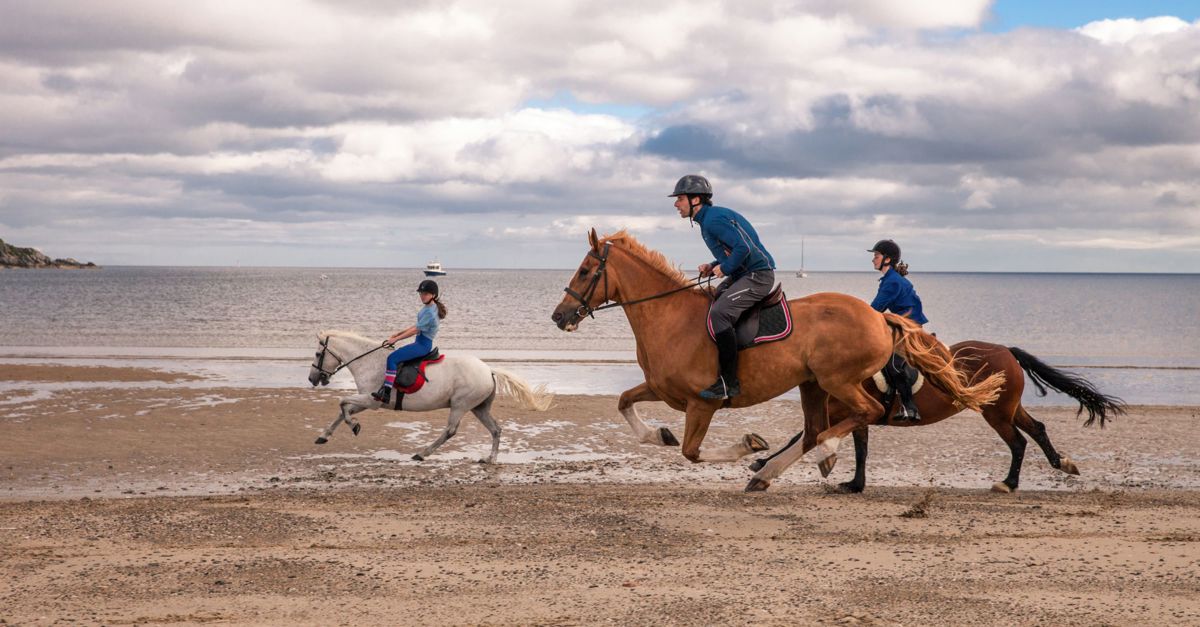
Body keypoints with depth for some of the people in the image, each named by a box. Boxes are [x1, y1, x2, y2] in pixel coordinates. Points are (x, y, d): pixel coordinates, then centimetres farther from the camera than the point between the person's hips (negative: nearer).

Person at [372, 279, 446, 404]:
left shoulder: (430, 312, -17)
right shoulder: (428, 308, 14)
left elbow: (416, 330, -18)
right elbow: (417, 326, 22)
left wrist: (396, 339, -14)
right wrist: (399, 333, 17)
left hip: (423, 345, -11)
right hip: (420, 343, 11)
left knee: (392, 358, -22)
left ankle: (386, 394, -28)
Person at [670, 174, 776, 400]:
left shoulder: (714, 219, -17)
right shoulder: (707, 220, 16)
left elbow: (743, 247, -27)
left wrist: (724, 268, -15)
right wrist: (712, 267, 7)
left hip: (758, 275, -11)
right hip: (742, 275, 11)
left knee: (718, 314, -27)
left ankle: (729, 382, -25)